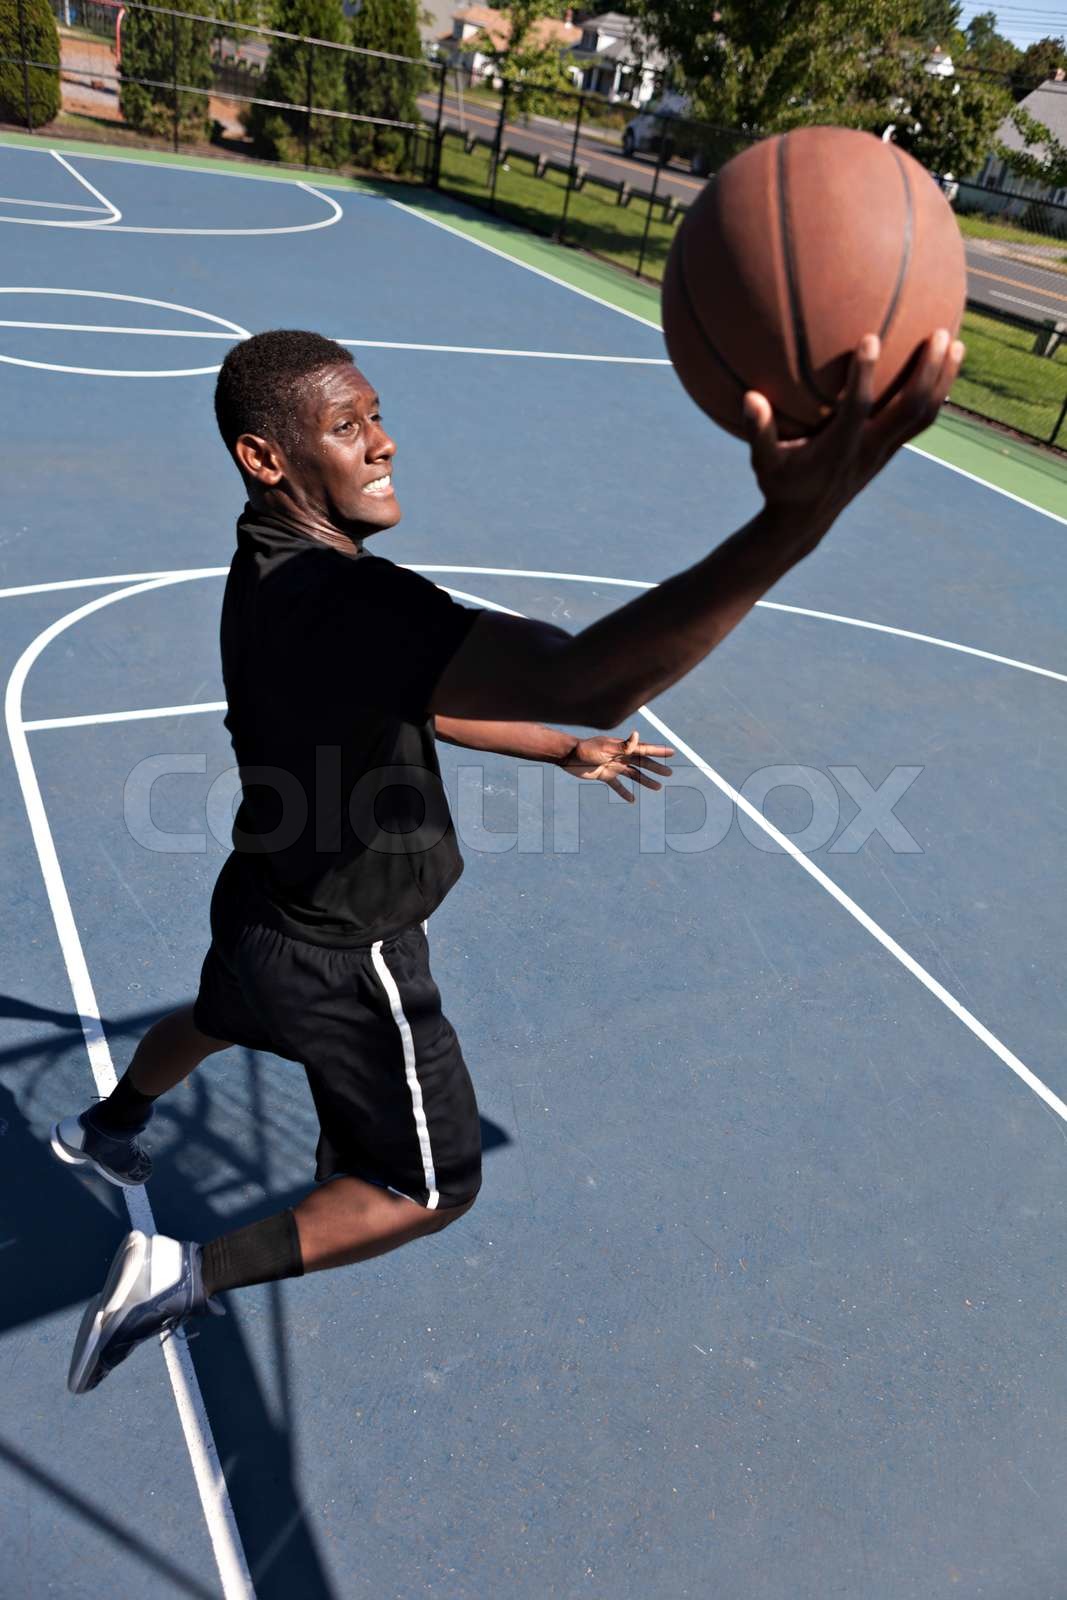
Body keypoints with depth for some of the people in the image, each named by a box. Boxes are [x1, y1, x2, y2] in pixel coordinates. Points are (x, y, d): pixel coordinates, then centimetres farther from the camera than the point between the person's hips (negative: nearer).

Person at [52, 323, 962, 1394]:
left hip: (265, 902, 9)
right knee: (432, 1189, 13)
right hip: (342, 962, -9)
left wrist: (568, 752, 10)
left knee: (217, 1019, 40)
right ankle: (187, 1274, 16)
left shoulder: (271, 566, -4)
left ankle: (105, 1128, 69)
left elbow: (410, 699, 8)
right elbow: (584, 681, -54)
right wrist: (789, 528, -65)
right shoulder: (339, 601, -38)